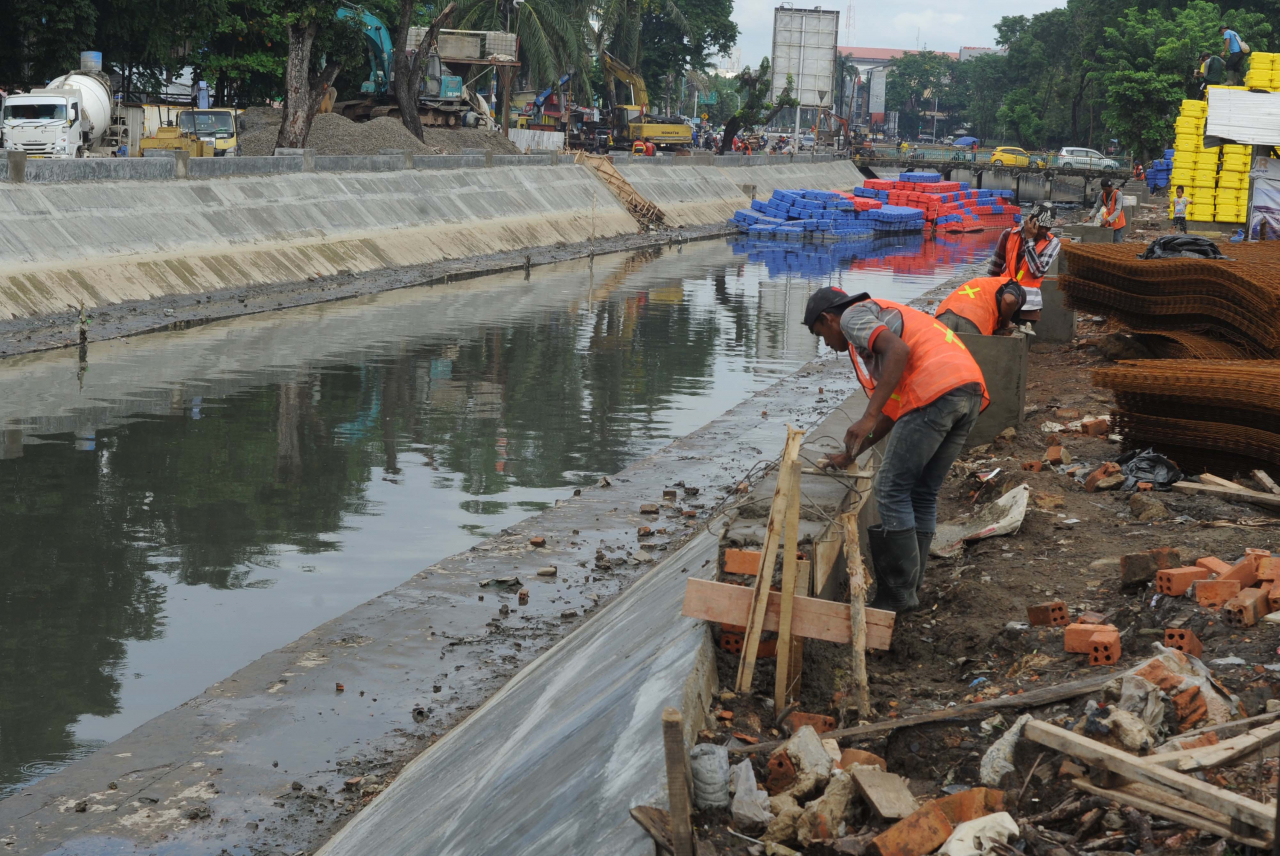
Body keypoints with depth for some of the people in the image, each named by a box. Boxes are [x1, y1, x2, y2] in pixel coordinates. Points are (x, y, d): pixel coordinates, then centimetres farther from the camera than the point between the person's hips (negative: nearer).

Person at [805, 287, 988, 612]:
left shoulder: (853, 316, 8)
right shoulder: (884, 315, 36)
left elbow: (898, 350, -14)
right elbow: (894, 411, 36)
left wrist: (868, 417, -17)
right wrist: (853, 453, 42)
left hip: (935, 392, -9)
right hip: (970, 390, 9)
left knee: (892, 491, -1)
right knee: (922, 493, 16)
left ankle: (898, 595, 1)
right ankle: (911, 586, 19)